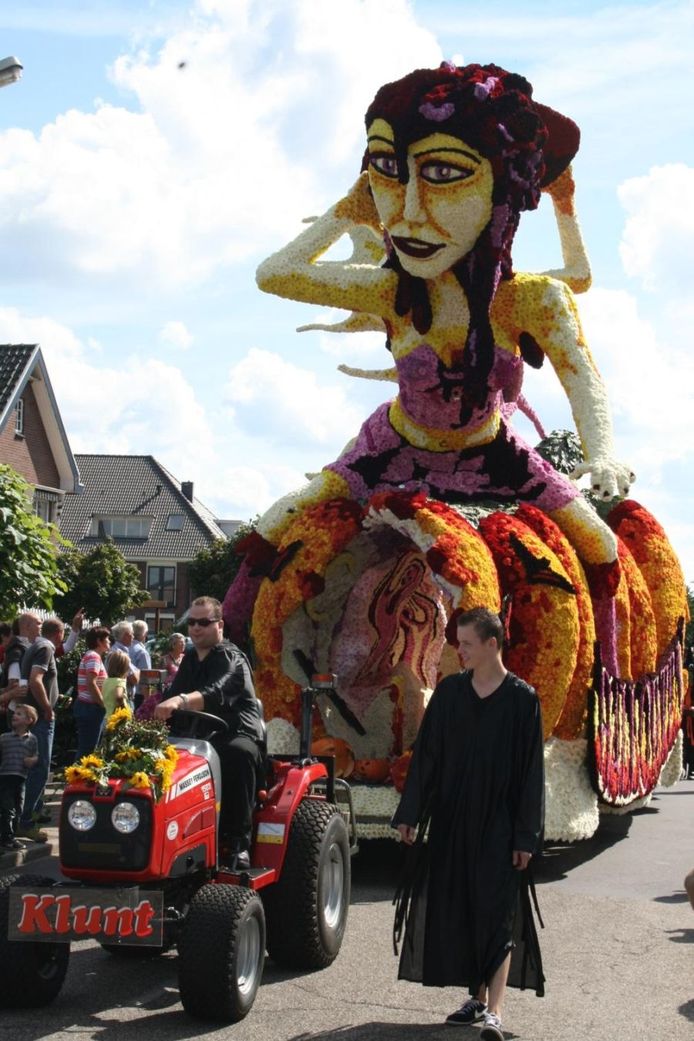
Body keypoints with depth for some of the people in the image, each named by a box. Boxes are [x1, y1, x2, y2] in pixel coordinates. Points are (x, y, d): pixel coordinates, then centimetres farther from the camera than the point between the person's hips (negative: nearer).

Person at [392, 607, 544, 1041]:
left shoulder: (522, 699, -5)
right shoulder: (449, 692, 5)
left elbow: (531, 770, -5)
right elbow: (426, 756, 6)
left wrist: (526, 837, -8)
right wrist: (410, 813, 2)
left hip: (499, 826, -4)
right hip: (450, 821, 4)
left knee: (498, 918, -6)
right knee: (459, 912, 10)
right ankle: (478, 997, 23)